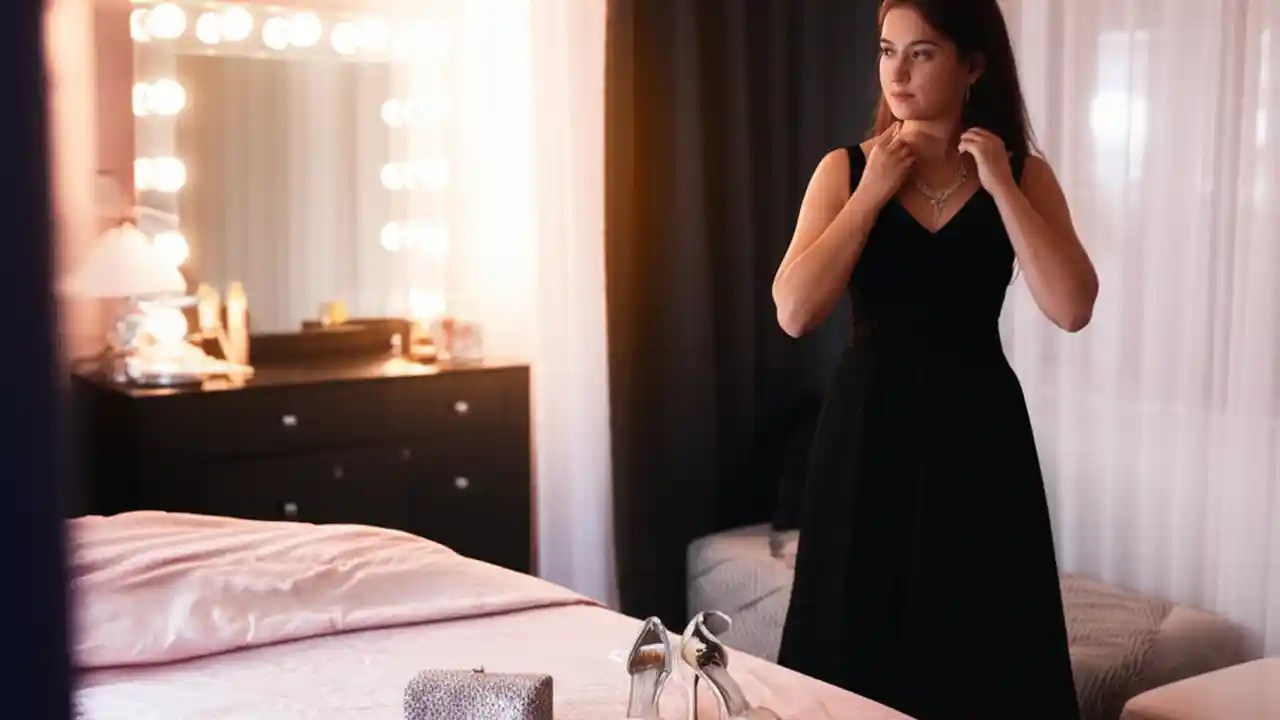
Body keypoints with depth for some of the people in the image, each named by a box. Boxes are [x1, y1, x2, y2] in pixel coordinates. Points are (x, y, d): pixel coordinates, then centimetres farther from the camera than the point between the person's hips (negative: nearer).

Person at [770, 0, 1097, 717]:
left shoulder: (1023, 172, 1)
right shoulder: (846, 169, 1)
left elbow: (1073, 308, -12)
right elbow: (794, 312, -11)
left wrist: (999, 185, -13)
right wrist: (872, 193, -11)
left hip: (976, 425, 0)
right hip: (870, 423, 0)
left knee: (982, 643, 7)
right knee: (863, 639, 7)